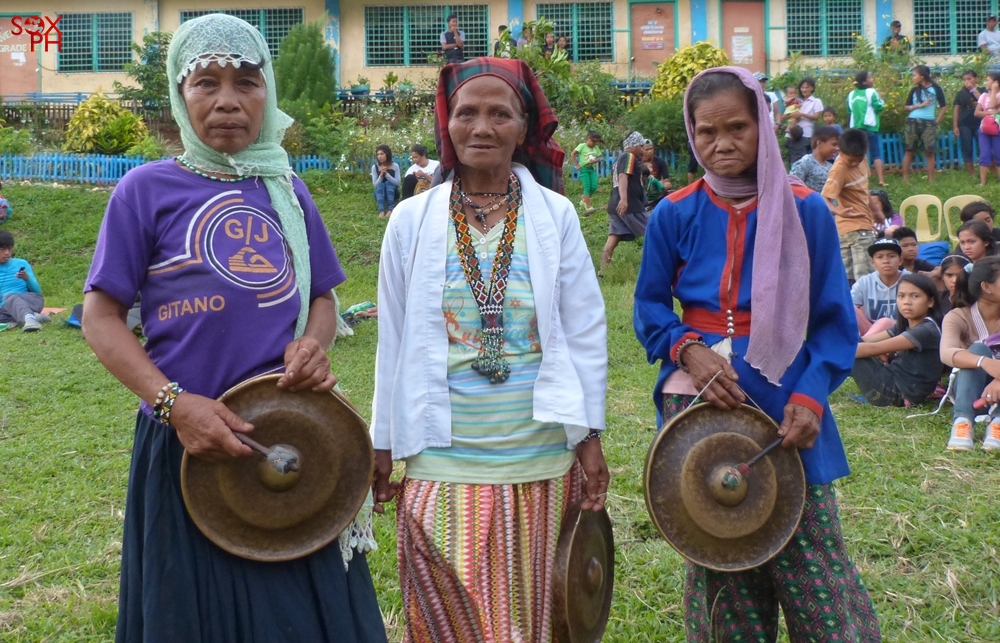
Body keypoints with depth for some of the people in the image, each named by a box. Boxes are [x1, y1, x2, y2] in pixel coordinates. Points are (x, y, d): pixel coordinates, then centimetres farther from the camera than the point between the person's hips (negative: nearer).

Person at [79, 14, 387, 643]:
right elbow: (101, 317, -5)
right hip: (189, 444, -3)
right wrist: (173, 402, -18)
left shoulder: (288, 192, 7)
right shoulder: (148, 189, -5)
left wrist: (314, 344, -8)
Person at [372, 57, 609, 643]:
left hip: (542, 459, 0)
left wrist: (590, 437, 2)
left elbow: (586, 331, 3)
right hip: (443, 461, 0)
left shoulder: (555, 215, 0)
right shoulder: (413, 220, 0)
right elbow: (393, 340, 6)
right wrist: (383, 446, 8)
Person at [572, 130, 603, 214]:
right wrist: (577, 165, -11)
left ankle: (583, 198, 22)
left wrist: (595, 160, -12)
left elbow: (599, 158, 11)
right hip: (584, 168, -5)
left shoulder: (596, 148, 10)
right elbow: (573, 155, -8)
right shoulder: (582, 146, -5)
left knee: (594, 187, -5)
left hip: (592, 169, 5)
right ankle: (588, 207, -14)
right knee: (587, 187, -13)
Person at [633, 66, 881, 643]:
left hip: (784, 400, -1)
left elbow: (834, 320, -1)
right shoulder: (674, 216, 0)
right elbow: (649, 307, 7)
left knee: (813, 559, -1)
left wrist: (811, 395, -16)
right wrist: (688, 350, -13)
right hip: (699, 401, 2)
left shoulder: (805, 211, -3)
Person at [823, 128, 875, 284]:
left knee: (848, 278, 11)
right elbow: (824, 199, -28)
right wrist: (839, 211, -47)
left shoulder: (860, 160, 5)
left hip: (864, 224, 8)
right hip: (856, 228, -8)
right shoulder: (839, 169, -19)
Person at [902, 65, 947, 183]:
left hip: (929, 123, -1)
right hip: (913, 122, 2)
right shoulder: (914, 90, 8)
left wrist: (937, 121, 0)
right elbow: (907, 107, 7)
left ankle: (931, 179, 3)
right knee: (909, 150, 1)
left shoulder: (935, 89, 2)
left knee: (929, 152, -1)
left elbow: (944, 107, 6)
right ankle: (905, 178, 3)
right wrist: (919, 105, -9)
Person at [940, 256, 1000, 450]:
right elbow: (947, 353, -34)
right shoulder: (958, 317, -13)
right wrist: (984, 362, -54)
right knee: (977, 349, -30)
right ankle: (962, 422, -48)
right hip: (970, 388, -1)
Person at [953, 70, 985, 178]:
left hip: (979, 124, -2)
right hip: (964, 125, 2)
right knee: (967, 149, 2)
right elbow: (956, 110, 6)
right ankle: (972, 174, 6)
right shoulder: (961, 94, 7)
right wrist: (955, 126, -1)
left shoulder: (982, 90, 5)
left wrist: (973, 89, -11)